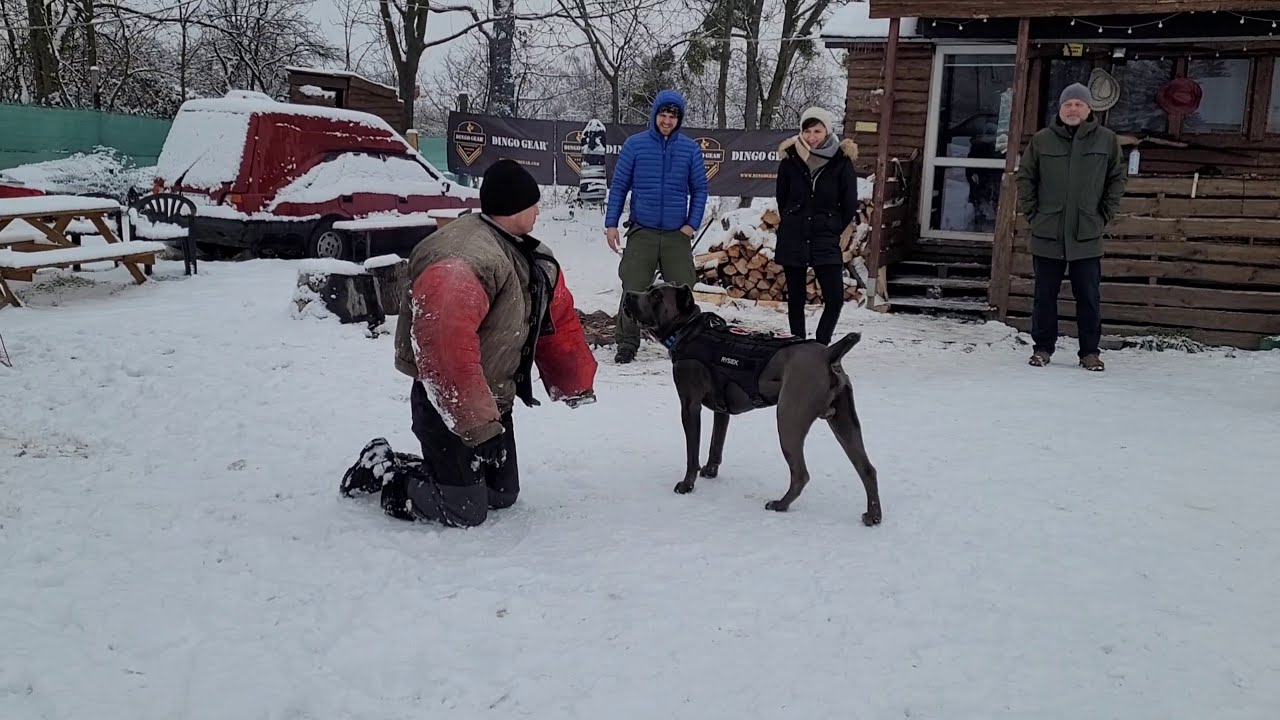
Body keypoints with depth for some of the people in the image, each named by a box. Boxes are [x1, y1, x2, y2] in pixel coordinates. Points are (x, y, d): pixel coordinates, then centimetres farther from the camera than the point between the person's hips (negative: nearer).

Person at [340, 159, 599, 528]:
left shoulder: (530, 257, 5)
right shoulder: (465, 260, -29)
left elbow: (559, 322, 16)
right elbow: (447, 346, -37)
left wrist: (576, 385, 18)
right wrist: (474, 420, -35)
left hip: (492, 400, 10)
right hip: (450, 405, -10)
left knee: (502, 495, 18)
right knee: (465, 512, -6)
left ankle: (397, 466, 30)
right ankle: (384, 475, 15)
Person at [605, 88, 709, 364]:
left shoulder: (690, 149, 2)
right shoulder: (635, 144, -1)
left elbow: (700, 189, 7)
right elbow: (619, 186, 2)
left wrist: (692, 223, -3)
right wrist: (611, 223, -2)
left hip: (677, 234, 1)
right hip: (641, 232, -1)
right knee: (634, 290, -1)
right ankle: (627, 344, 9)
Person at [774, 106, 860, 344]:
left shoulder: (842, 161, -4)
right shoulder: (790, 158, 0)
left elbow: (850, 205, 2)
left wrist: (833, 230, 2)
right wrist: (792, 224, 9)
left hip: (826, 243, -1)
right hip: (792, 240, 1)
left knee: (835, 298, -10)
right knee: (796, 298, 8)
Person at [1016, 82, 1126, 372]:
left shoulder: (1106, 140, 4)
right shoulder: (1042, 140, 3)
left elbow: (1117, 178, 10)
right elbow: (1025, 177, 9)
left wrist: (1105, 214, 3)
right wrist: (1032, 213, 2)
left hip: (1087, 236, 0)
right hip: (1047, 234, 0)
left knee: (1089, 297, 3)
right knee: (1044, 294, 6)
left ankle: (1090, 351, 12)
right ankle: (1043, 348, 17)